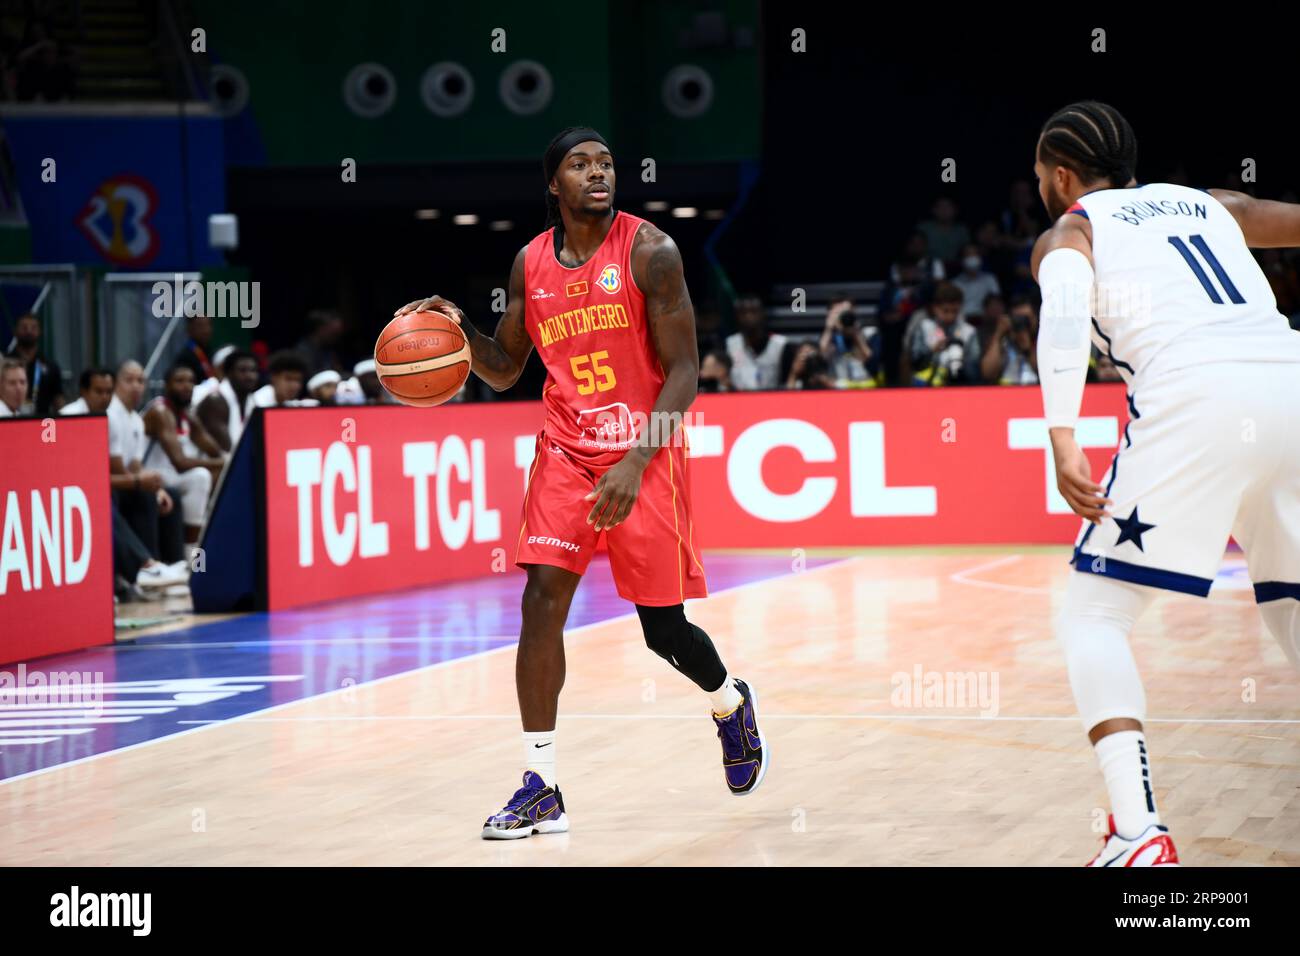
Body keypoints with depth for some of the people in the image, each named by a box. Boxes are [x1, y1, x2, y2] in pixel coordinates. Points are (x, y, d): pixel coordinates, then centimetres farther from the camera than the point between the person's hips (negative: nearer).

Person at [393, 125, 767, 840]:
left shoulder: (649, 252, -11)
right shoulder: (531, 263, 3)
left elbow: (683, 370, -13)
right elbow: (504, 370, 14)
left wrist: (636, 462, -23)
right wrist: (460, 329, -7)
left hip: (644, 453, -3)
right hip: (565, 450, 3)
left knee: (664, 629, 4)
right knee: (542, 600, -13)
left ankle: (731, 704, 39)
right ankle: (540, 788, -9)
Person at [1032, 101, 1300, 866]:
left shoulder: (1068, 231, 18)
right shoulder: (1209, 205, 31)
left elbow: (1065, 304, -4)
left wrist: (1063, 438, -12)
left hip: (1193, 392, -5)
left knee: (1093, 617, 6)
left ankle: (1139, 835, -13)